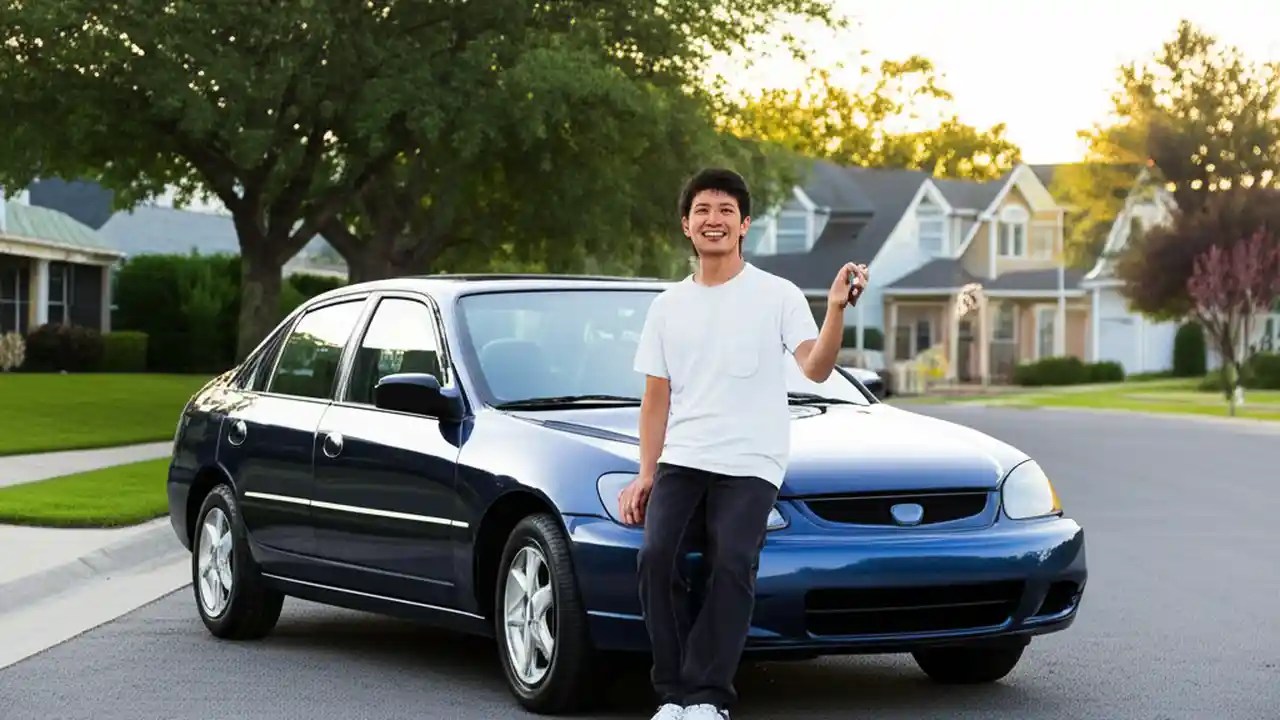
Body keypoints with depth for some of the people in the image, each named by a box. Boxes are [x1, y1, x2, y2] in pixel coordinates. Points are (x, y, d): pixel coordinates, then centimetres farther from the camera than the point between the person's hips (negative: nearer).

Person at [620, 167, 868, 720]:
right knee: (656, 557, -17)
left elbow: (816, 369, -9)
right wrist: (645, 475, 8)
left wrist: (836, 309, -25)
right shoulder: (668, 305, 16)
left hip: (749, 465, -3)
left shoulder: (777, 295, 5)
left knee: (732, 566, -22)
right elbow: (656, 398, 17)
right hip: (681, 460, 3)